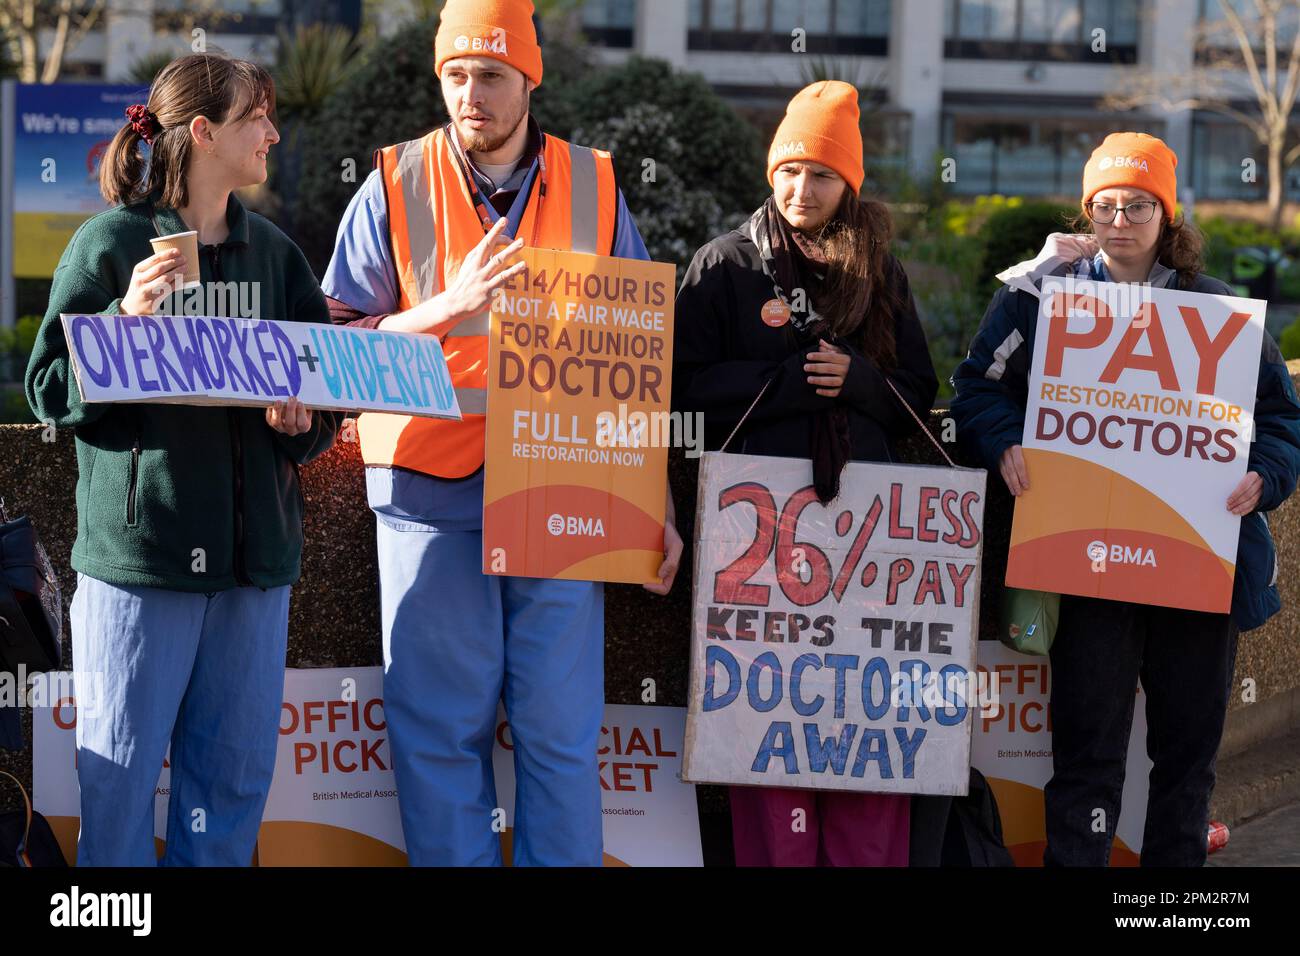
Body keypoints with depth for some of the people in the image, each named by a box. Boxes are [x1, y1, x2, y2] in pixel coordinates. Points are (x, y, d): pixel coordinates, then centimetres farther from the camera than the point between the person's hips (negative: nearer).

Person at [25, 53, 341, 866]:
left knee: (237, 767, 8)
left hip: (255, 547, 5)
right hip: (139, 544, -5)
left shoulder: (274, 253, 13)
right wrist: (124, 322, -19)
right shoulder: (111, 244, -2)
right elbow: (51, 389, -4)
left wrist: (302, 420, -8)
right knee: (120, 767, 0)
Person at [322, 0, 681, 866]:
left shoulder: (595, 187, 7)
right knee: (440, 729, 3)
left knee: (560, 729, 2)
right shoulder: (395, 186, 3)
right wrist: (450, 307, -16)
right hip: (432, 498, -1)